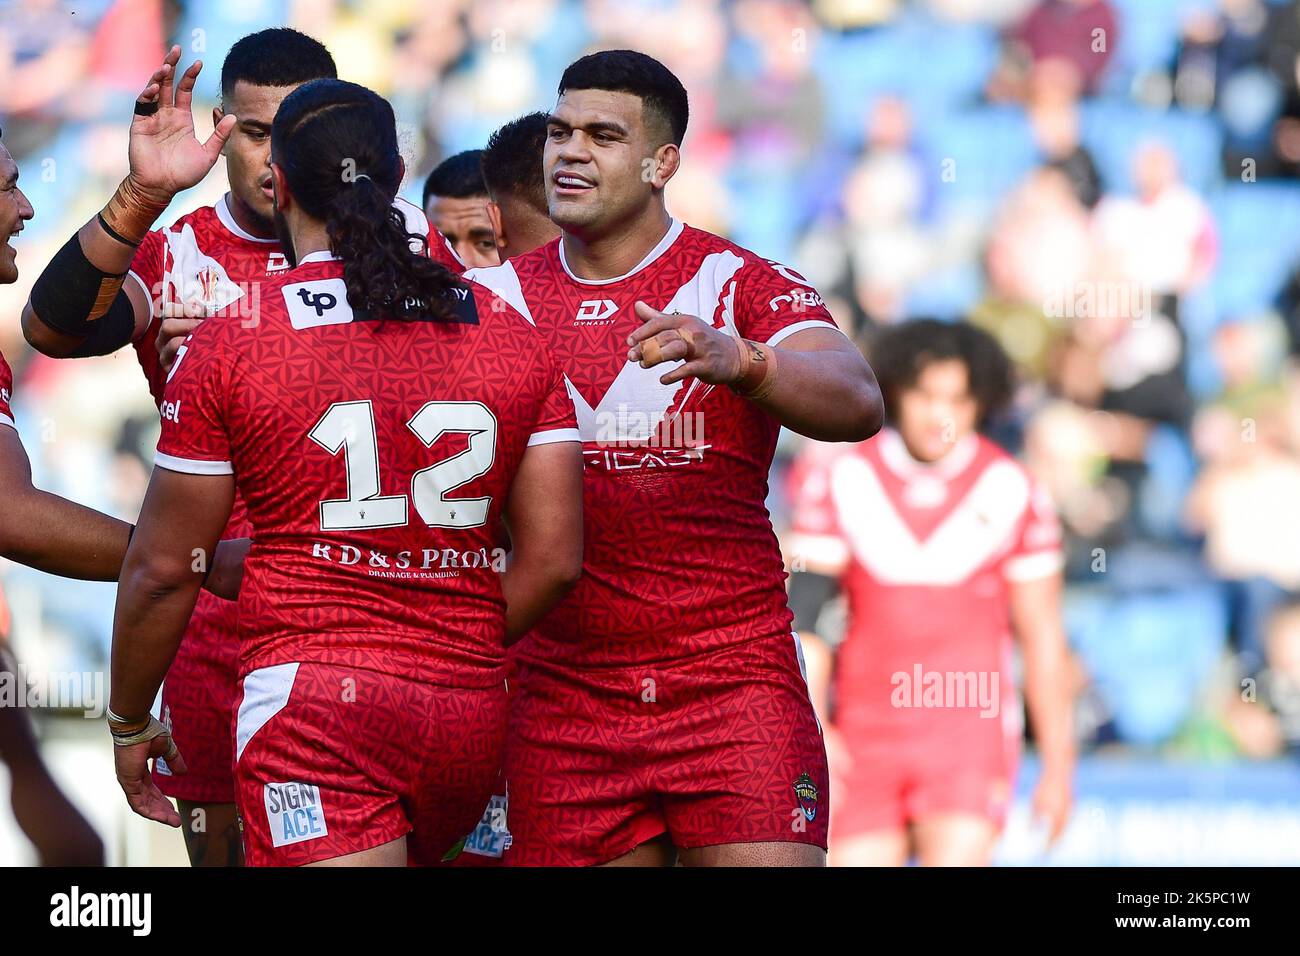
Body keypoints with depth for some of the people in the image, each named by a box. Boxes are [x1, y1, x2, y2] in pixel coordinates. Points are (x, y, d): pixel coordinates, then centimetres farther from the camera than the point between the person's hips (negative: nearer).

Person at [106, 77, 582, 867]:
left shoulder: (230, 343, -1)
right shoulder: (511, 334, 9)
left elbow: (163, 568, 2)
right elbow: (554, 559, 7)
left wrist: (130, 722, 16)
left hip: (311, 696, -4)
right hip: (473, 712, 4)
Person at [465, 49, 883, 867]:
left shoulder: (741, 285, -3)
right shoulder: (500, 298, 9)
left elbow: (858, 406, -19)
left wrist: (739, 362, -38)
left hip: (733, 680, -3)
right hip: (564, 696, 3)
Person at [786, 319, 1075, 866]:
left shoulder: (1010, 489, 0)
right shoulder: (844, 478, 1)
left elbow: (1042, 636, 5)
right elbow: (804, 609, -1)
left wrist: (1058, 763, 5)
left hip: (969, 732, -2)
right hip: (865, 735, 2)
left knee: (955, 860, -19)